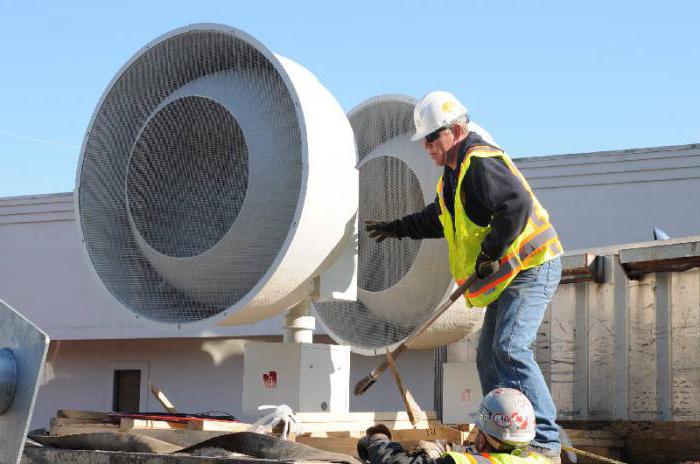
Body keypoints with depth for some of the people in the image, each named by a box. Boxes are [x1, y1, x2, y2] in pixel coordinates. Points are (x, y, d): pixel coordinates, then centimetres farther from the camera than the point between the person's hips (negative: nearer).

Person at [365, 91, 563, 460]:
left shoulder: (480, 162, -17)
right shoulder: (455, 171, 17)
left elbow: (517, 205, -31)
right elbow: (441, 217, 35)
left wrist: (490, 254, -24)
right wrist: (399, 228, 34)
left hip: (532, 267, -11)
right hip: (507, 275, 11)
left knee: (510, 349, -22)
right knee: (489, 356, 10)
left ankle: (545, 441, -22)